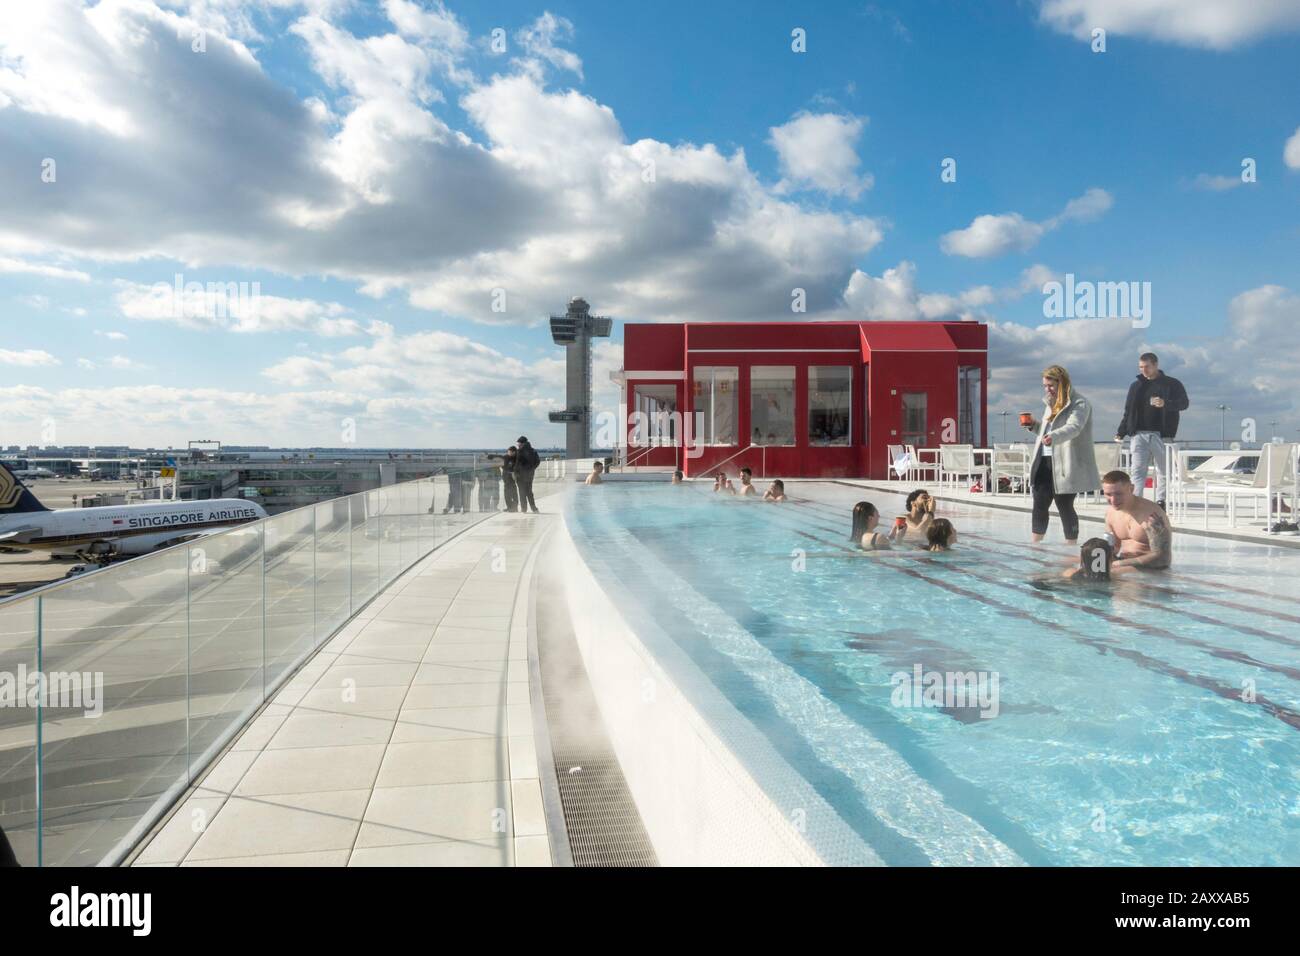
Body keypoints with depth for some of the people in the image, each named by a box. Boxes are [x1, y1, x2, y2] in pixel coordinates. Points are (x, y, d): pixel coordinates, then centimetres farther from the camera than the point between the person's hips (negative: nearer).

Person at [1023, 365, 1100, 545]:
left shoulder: (1079, 403, -9)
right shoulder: (1051, 403, 17)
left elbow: (1073, 428, -27)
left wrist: (1053, 437, -45)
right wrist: (1035, 425, 8)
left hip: (1065, 464, -7)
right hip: (1044, 461, 8)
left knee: (1065, 506, -1)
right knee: (1040, 504, 7)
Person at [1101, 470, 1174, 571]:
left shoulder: (1151, 514, -19)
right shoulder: (1110, 512, 4)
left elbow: (1162, 557, -22)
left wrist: (1119, 564, -24)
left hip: (1151, 568, -7)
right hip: (1125, 563, 7)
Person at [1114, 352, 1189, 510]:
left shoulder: (1172, 384, 7)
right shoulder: (1136, 386, 17)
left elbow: (1184, 403, -5)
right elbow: (1128, 412, 18)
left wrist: (1165, 404, -24)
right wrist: (1120, 433, 10)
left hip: (1161, 435, -2)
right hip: (1139, 435, 2)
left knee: (1163, 472, 4)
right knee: (1137, 471, -8)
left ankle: (1160, 502, 11)